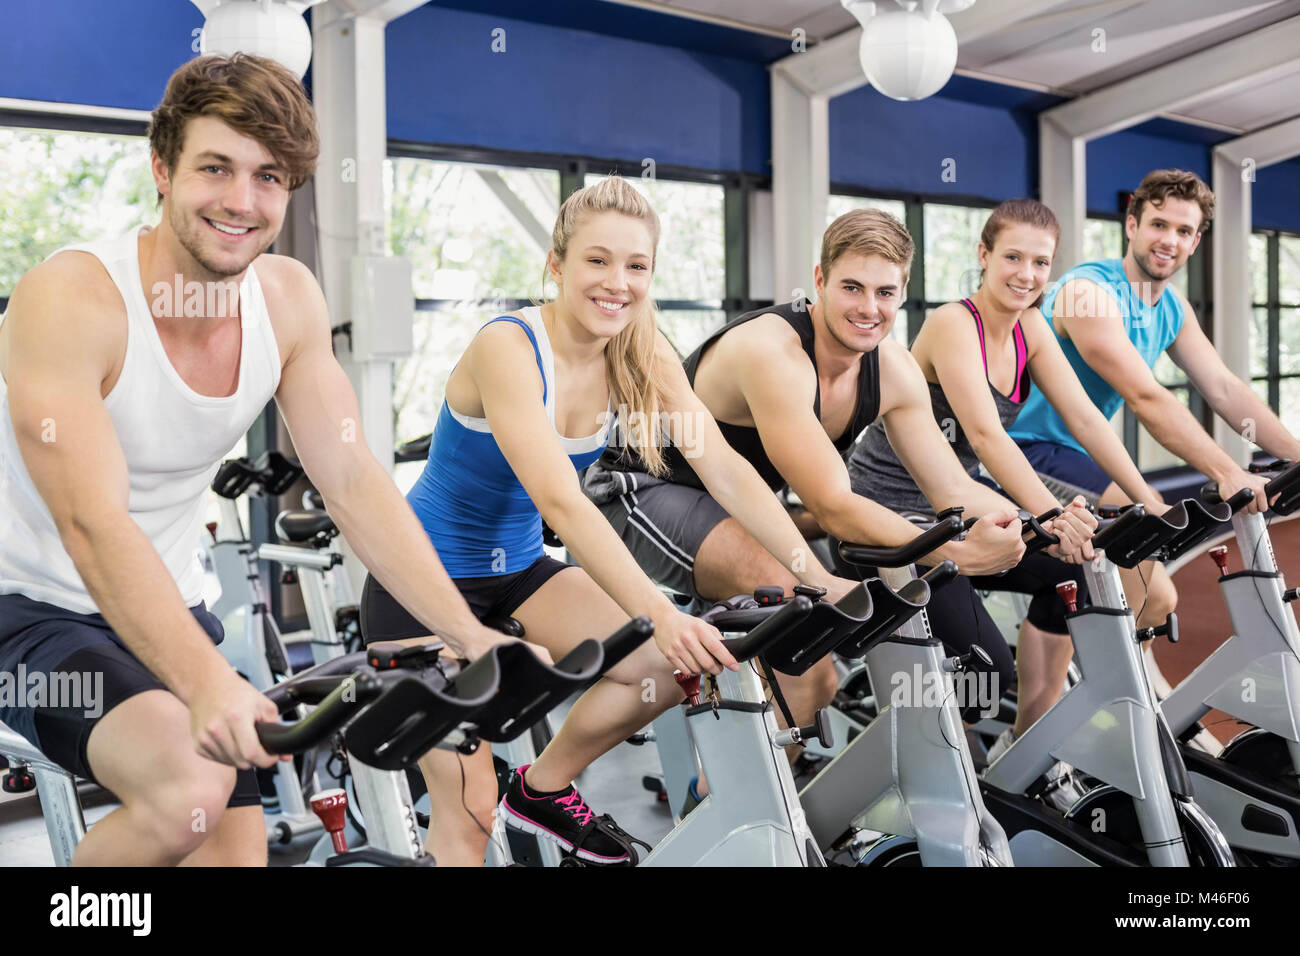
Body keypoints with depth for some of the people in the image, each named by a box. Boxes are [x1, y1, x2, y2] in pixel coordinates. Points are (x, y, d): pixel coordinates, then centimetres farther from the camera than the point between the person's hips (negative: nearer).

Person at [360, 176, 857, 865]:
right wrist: (659, 614, -45)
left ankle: (544, 788, 10)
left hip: (516, 572, 6)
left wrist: (818, 579, -21)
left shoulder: (644, 357, -6)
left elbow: (725, 470, -12)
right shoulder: (508, 348, -25)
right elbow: (560, 500, -36)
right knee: (469, 813, -9)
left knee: (680, 660, -12)